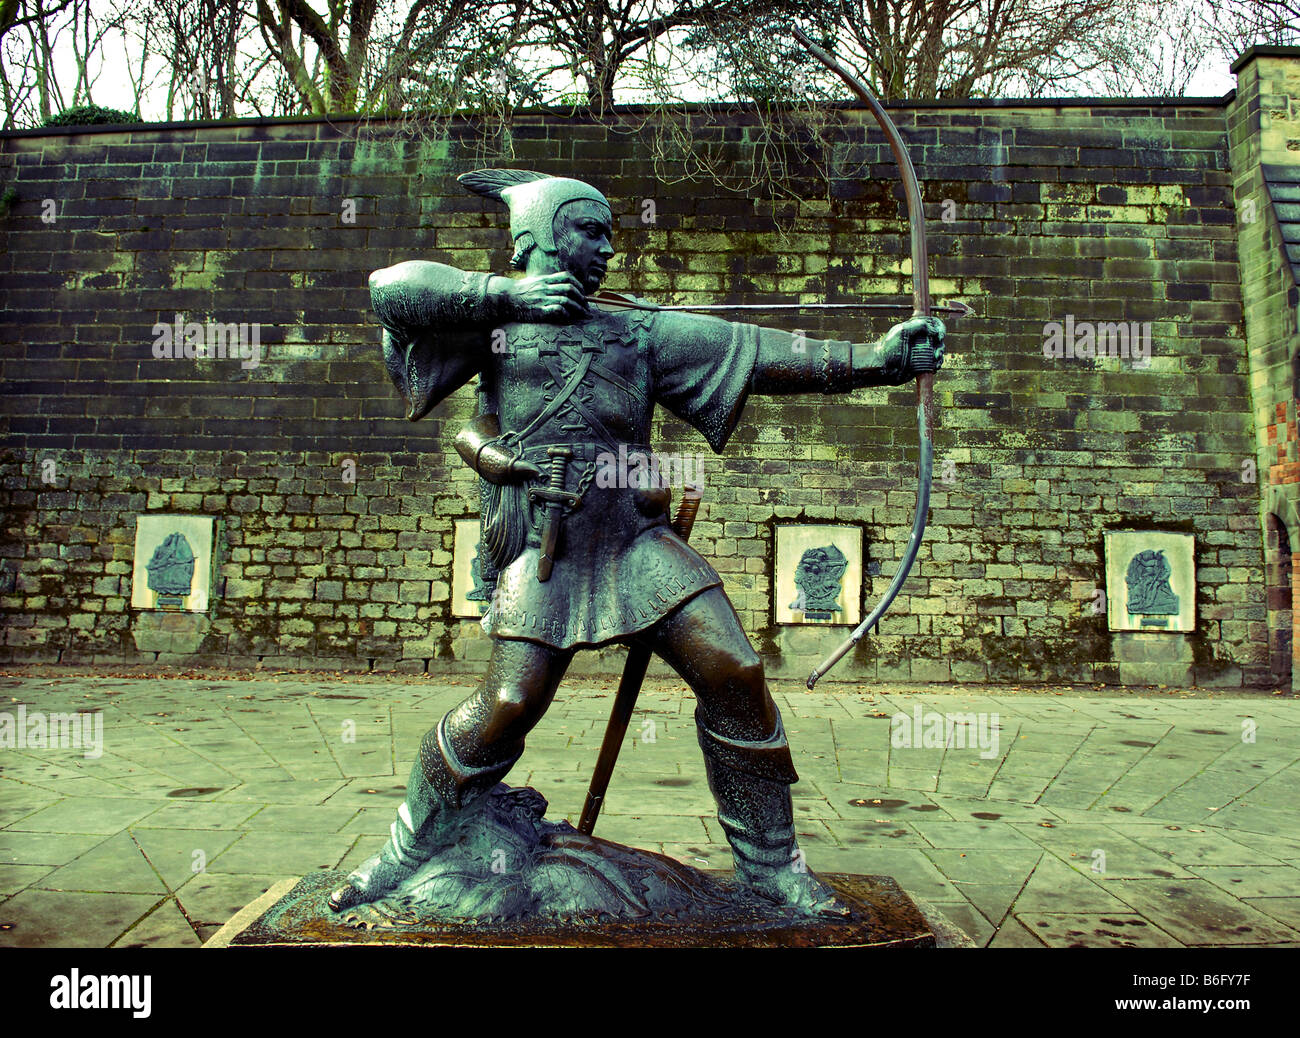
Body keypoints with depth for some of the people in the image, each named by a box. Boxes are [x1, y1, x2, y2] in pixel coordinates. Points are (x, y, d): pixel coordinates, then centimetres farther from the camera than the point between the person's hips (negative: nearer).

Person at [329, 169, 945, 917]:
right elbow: (392, 287, -2)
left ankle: (769, 860, 9)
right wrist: (504, 293, -10)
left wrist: (872, 358, -5)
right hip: (541, 552, -3)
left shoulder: (641, 334, 15)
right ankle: (407, 852, 16)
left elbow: (754, 352, 5)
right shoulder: (496, 322, 9)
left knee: (734, 673, -8)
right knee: (509, 704, -10)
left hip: (638, 540, 3)